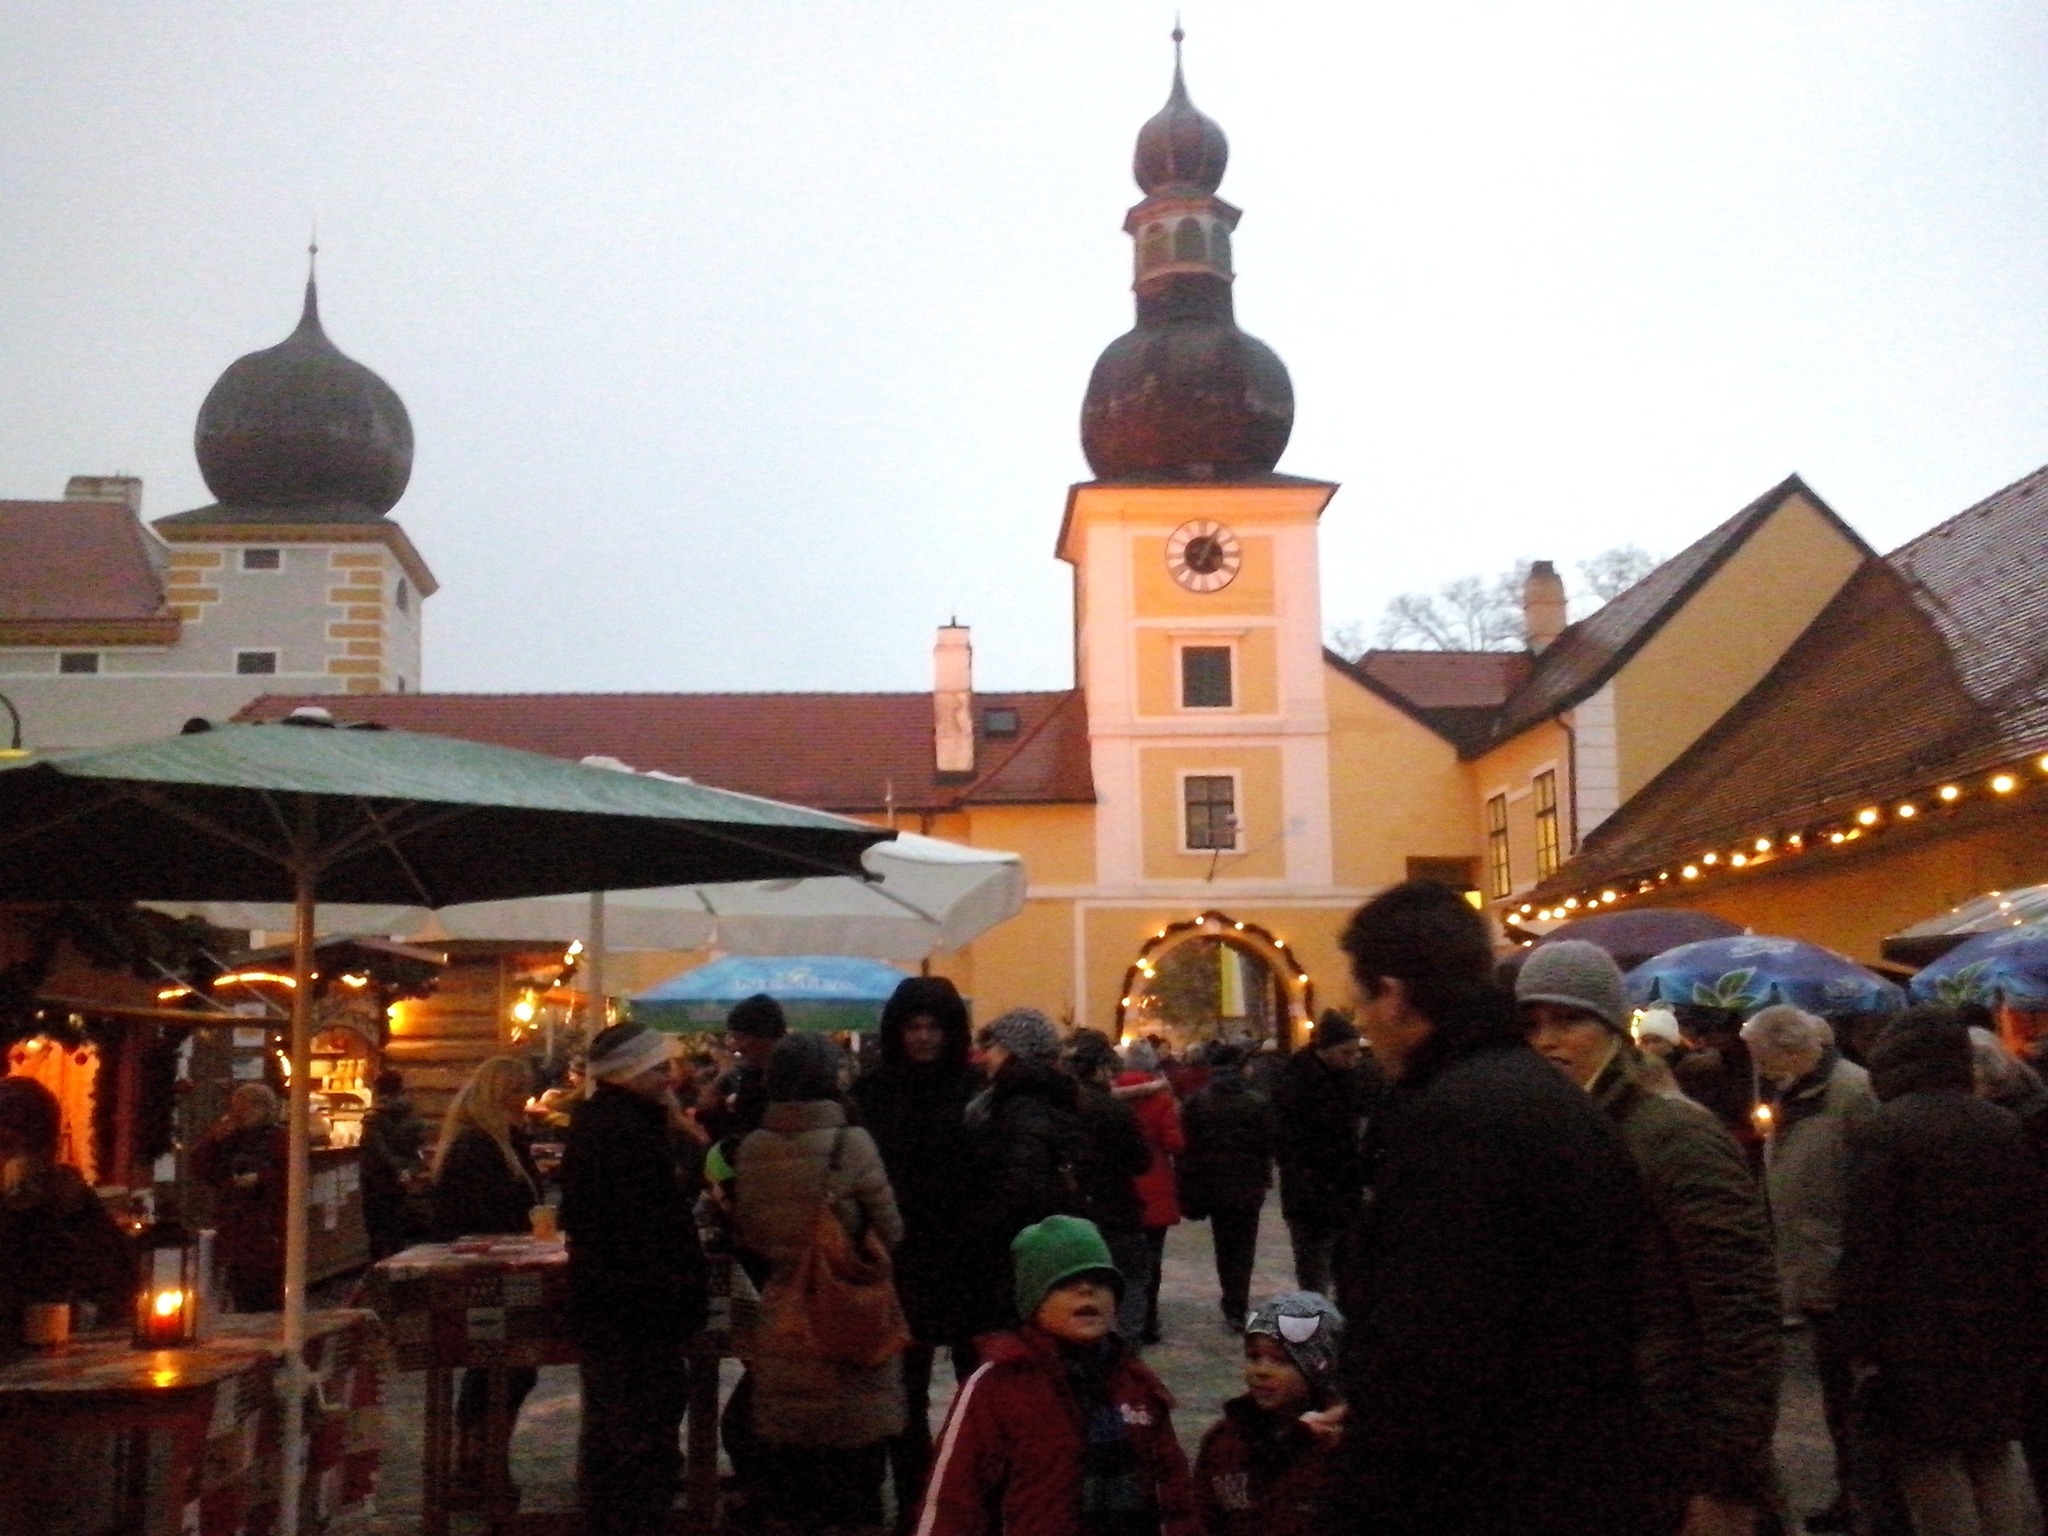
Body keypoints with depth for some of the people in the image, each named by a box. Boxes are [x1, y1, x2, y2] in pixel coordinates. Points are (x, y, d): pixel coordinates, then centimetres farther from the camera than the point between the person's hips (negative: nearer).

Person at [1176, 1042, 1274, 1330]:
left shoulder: (1197, 1102, -2)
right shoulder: (1258, 1103, -5)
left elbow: (1186, 1146, -3)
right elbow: (1269, 1146, -4)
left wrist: (1188, 1188, 3)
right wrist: (1263, 1179, 8)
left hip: (1211, 1184, 2)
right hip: (1248, 1186, -2)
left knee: (1223, 1244, 16)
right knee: (1243, 1246, 4)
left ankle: (1232, 1303, 24)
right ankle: (1237, 1308, -5)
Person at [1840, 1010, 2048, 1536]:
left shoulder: (1879, 1131, -11)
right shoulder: (2005, 1127, 8)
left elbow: (1865, 1245, -14)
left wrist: (1861, 1344, -9)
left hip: (1917, 1334, -6)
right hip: (1999, 1330, 6)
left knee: (1931, 1467, 1)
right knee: (1994, 1460, 17)